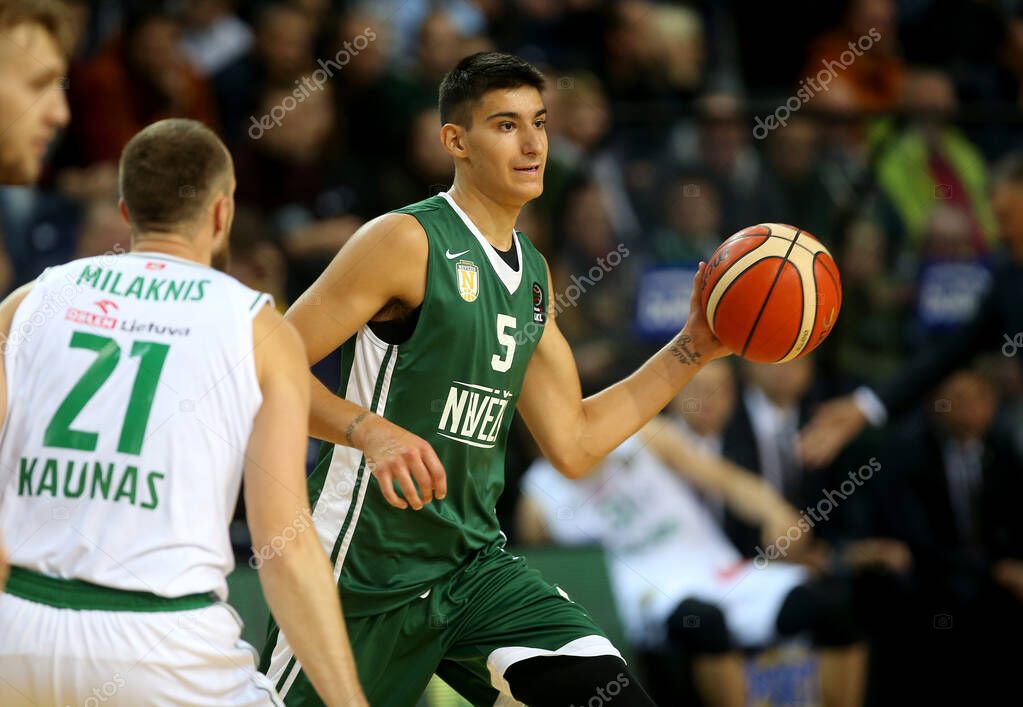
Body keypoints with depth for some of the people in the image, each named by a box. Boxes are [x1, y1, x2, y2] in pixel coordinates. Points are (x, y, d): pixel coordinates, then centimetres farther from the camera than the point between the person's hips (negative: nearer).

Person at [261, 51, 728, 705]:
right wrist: (370, 430, -30)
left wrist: (693, 350, 12)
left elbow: (573, 445, 15)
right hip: (366, 570, -6)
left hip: (473, 565, 6)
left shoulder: (533, 276, 12)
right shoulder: (406, 241, -11)